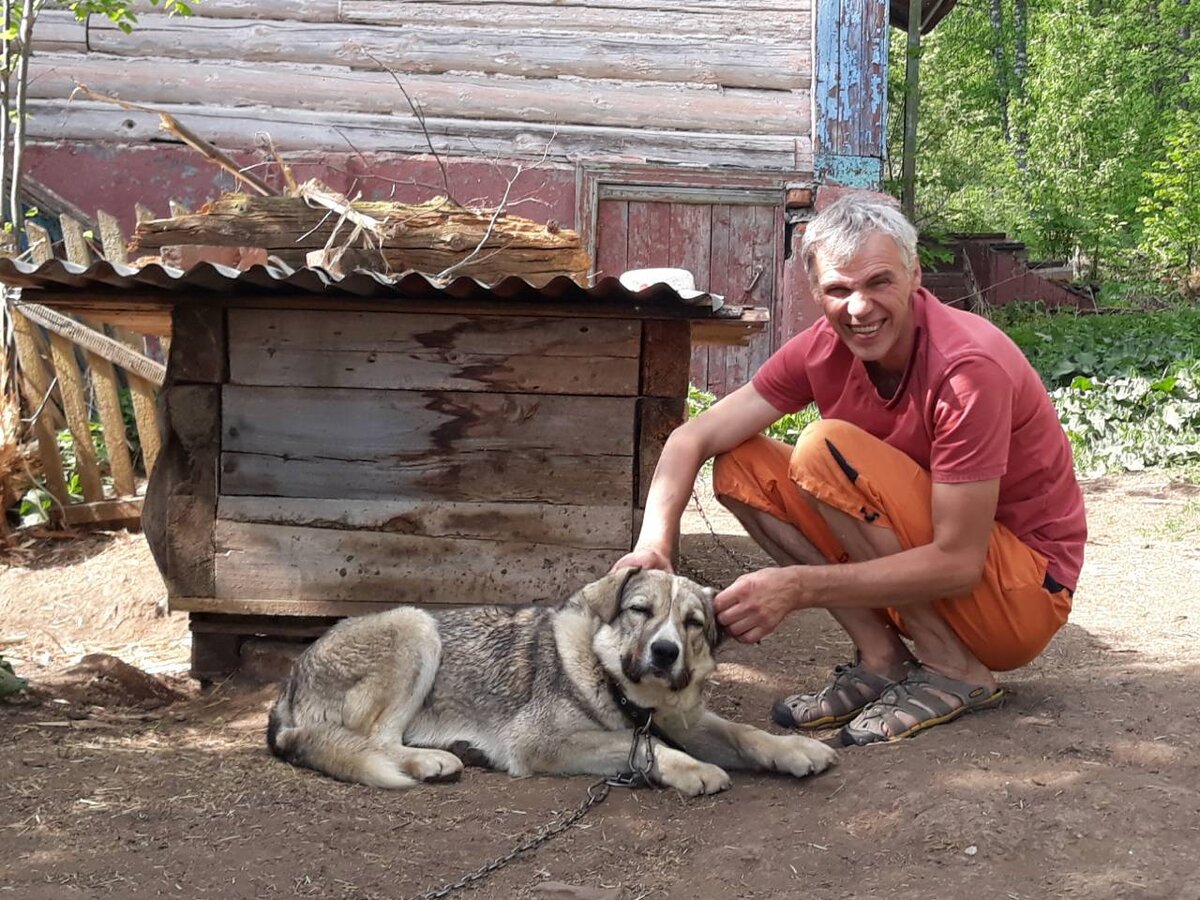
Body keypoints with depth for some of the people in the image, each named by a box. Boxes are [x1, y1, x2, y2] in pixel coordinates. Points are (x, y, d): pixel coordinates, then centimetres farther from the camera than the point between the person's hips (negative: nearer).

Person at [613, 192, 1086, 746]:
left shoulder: (970, 365, -26)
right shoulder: (824, 349, -7)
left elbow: (957, 563, -29)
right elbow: (693, 439, -6)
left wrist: (800, 587, -33)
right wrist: (654, 544, -25)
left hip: (1027, 590, -7)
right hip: (930, 571, 7)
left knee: (825, 448, -25)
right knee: (740, 463, -5)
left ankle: (954, 671, -14)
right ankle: (881, 661, -5)